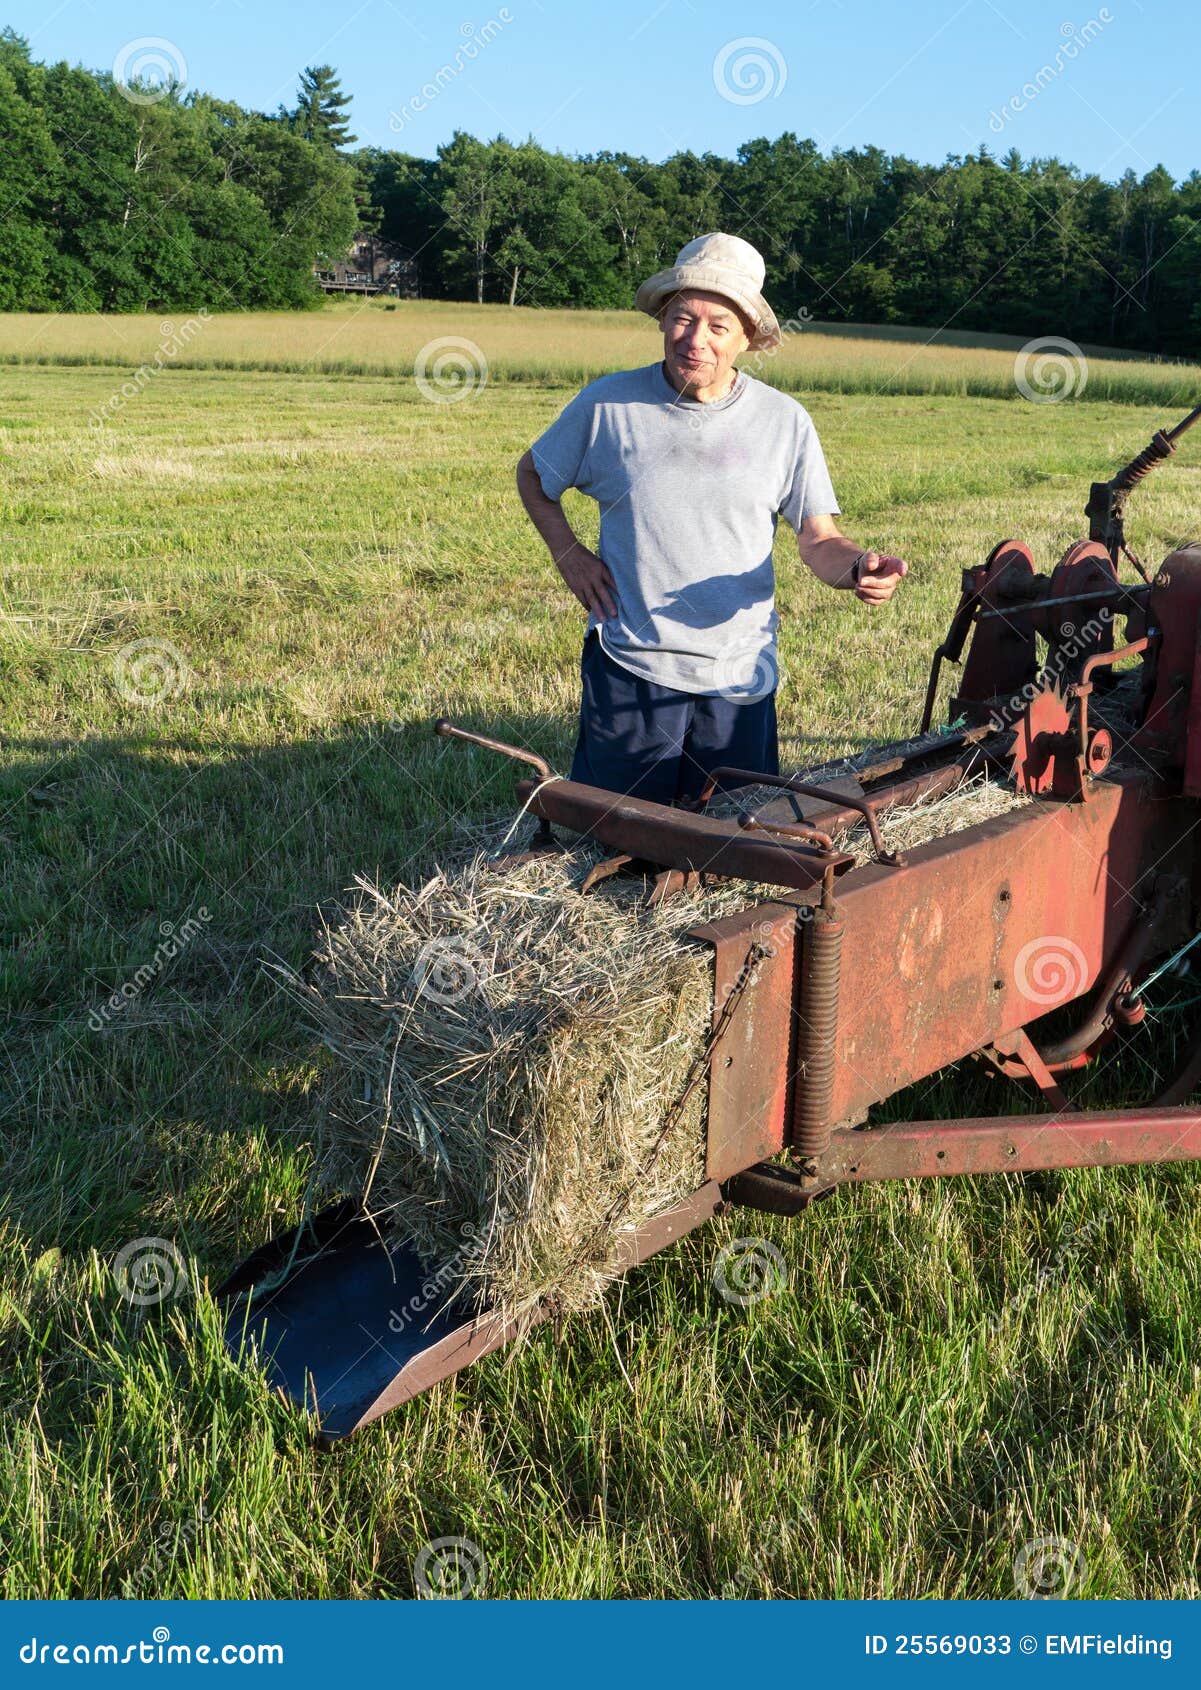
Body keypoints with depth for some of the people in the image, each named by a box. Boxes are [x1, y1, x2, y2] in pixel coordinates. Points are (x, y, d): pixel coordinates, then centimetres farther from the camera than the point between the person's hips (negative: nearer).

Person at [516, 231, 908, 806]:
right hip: (628, 669, -1)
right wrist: (568, 553, 1)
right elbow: (533, 474, 15)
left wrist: (858, 567, -22)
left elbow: (819, 542, 0)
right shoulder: (607, 403, -2)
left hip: (740, 675, 1)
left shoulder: (784, 420, 0)